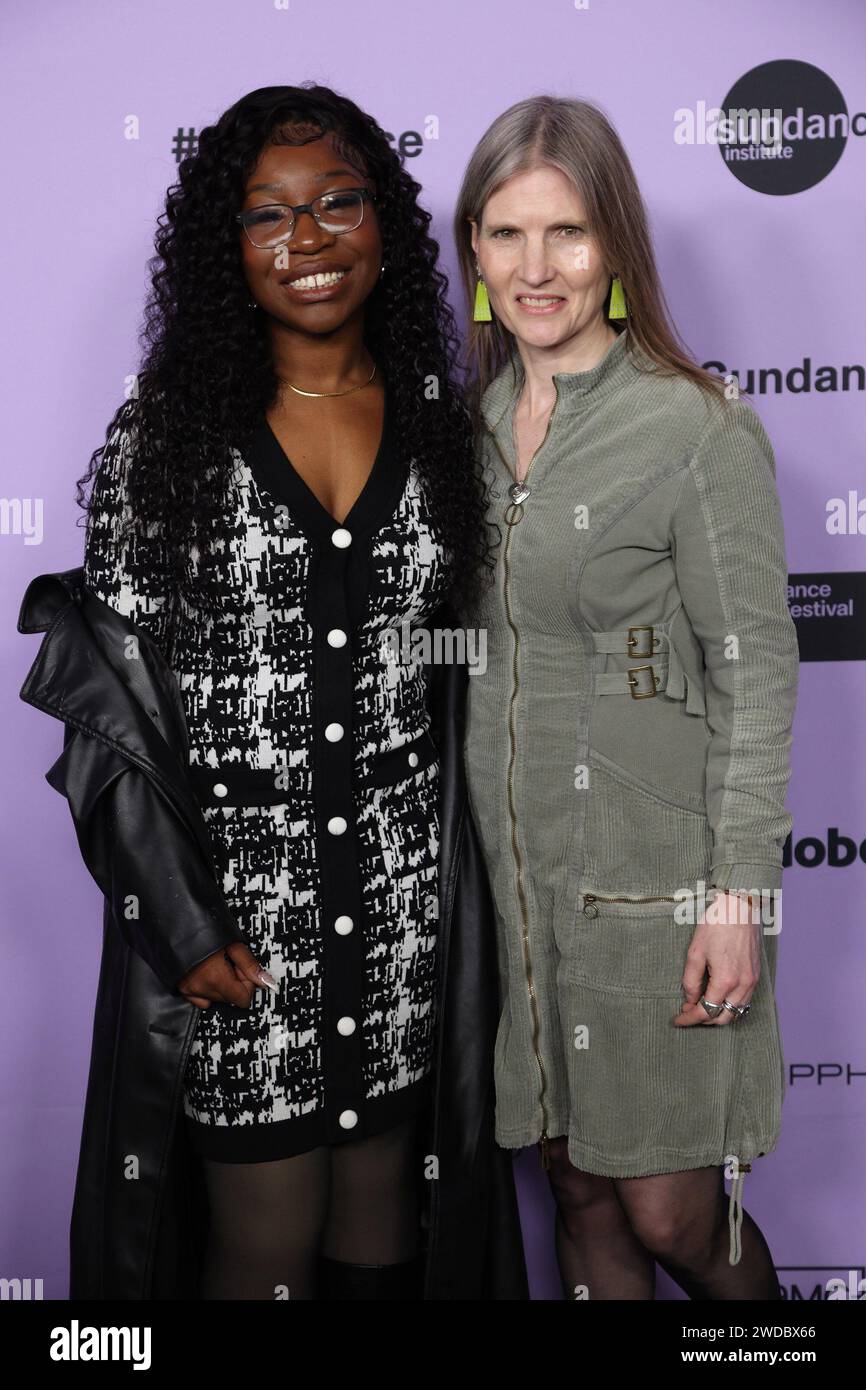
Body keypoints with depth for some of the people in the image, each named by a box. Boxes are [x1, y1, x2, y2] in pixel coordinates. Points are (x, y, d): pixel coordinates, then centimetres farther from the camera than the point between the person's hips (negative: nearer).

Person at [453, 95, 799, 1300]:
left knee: (668, 1211, 4)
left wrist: (741, 891, -15)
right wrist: (474, 839, 14)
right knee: (579, 1192, 16)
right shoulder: (481, 418, 7)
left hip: (652, 874, -5)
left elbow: (756, 672, -11)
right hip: (511, 860, 5)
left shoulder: (702, 431, -12)